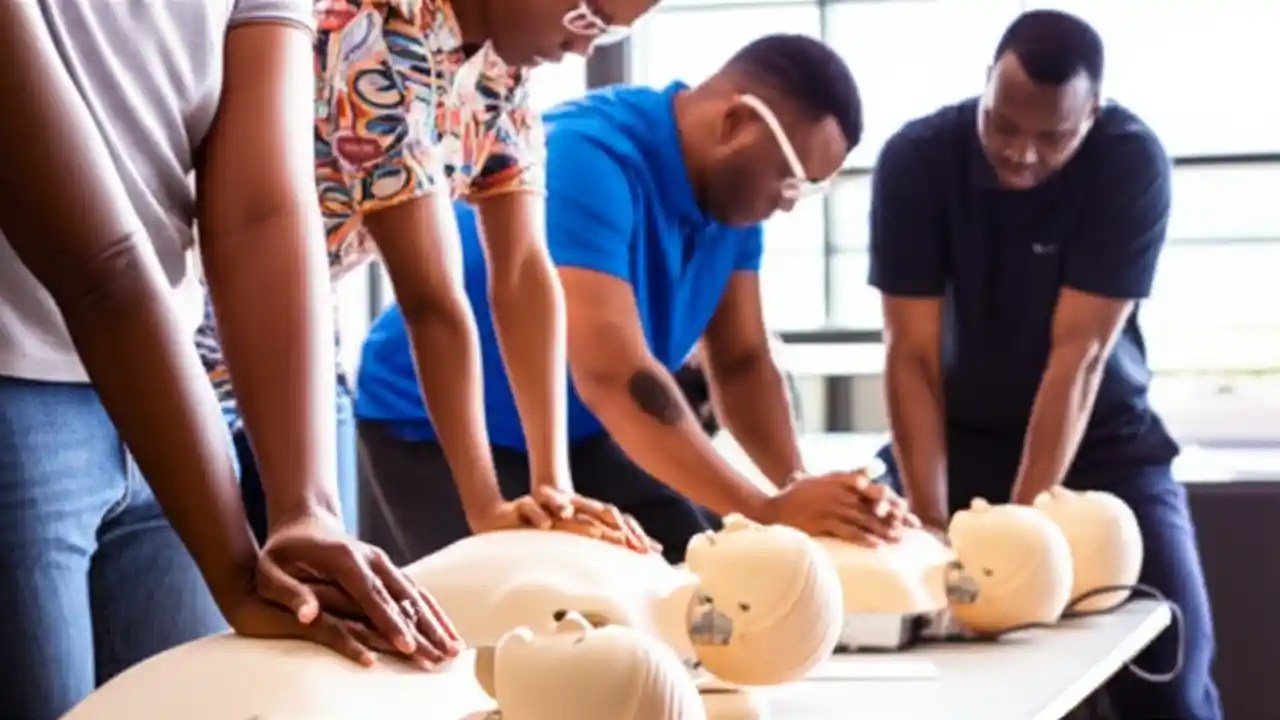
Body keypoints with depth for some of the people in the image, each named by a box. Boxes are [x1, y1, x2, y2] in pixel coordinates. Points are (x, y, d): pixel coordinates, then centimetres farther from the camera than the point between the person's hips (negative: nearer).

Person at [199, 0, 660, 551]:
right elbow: (431, 298, -31)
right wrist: (484, 507, -30)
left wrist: (554, 483, -17)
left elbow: (525, 271, -10)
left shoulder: (501, 67, -4)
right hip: (190, 335, -8)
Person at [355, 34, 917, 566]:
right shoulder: (591, 157, -31)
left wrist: (798, 488, -21)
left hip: (579, 430, 8)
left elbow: (741, 361, -3)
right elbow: (612, 377, -40)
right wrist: (765, 512, -41)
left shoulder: (733, 187, -6)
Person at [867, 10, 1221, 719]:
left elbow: (1077, 355, -25)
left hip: (1101, 439, -1)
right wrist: (931, 525, -26)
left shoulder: (1132, 160, -22)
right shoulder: (915, 158, -18)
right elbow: (911, 357, -18)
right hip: (957, 436, 1)